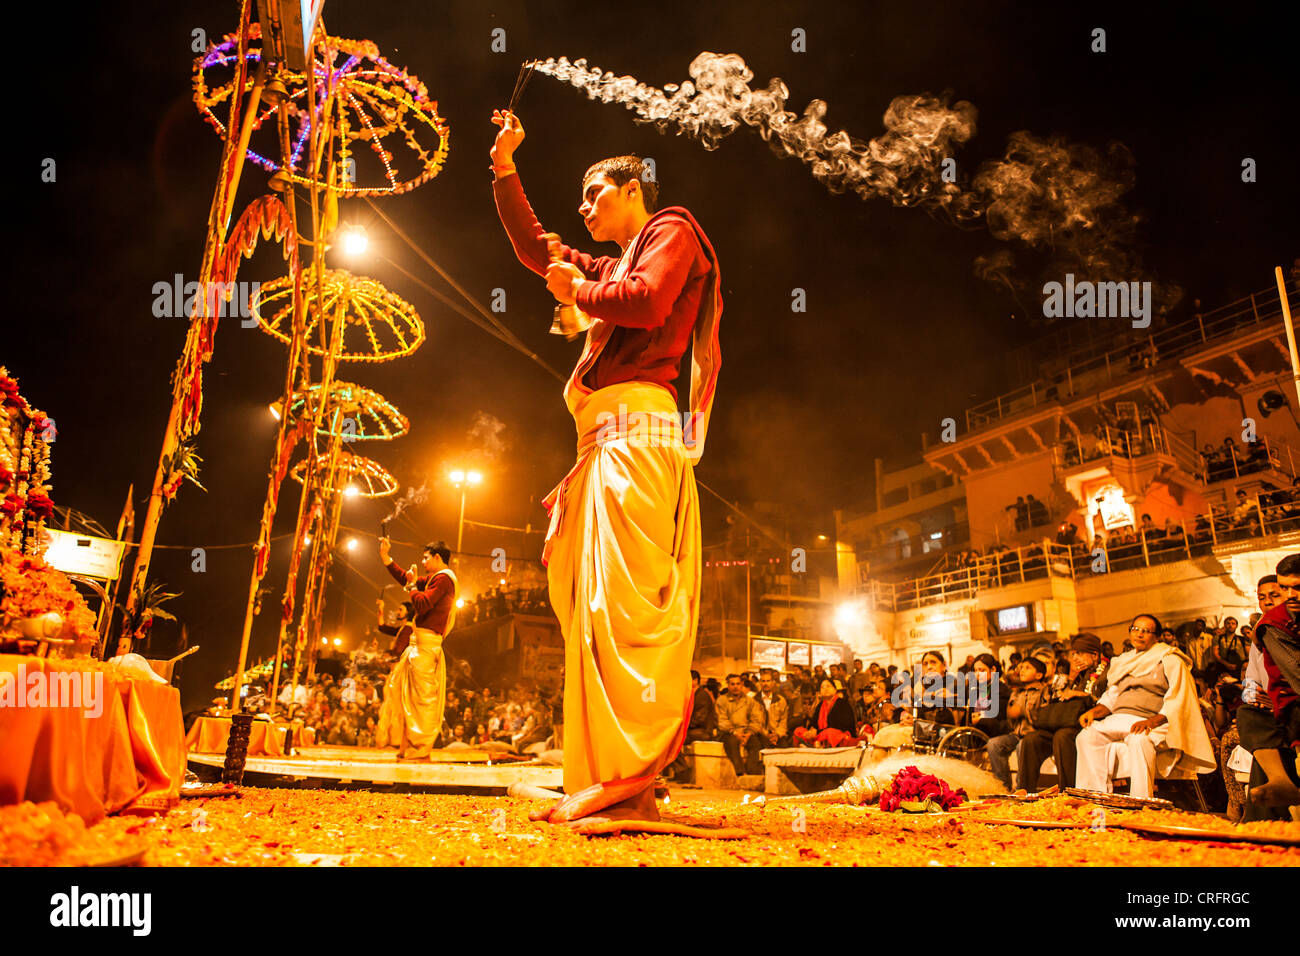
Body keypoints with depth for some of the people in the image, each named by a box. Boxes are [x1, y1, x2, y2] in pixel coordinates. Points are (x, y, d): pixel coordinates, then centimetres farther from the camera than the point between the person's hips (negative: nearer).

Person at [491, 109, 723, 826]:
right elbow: (537, 251, 42)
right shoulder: (615, 265, 34)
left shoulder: (672, 230, 10)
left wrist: (579, 292, 7)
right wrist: (505, 168, 39)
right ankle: (605, 781, 1)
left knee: (621, 596, -21)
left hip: (634, 423, -9)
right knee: (588, 599, 1)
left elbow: (647, 304, -11)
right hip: (609, 439, 9)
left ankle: (625, 777, -24)